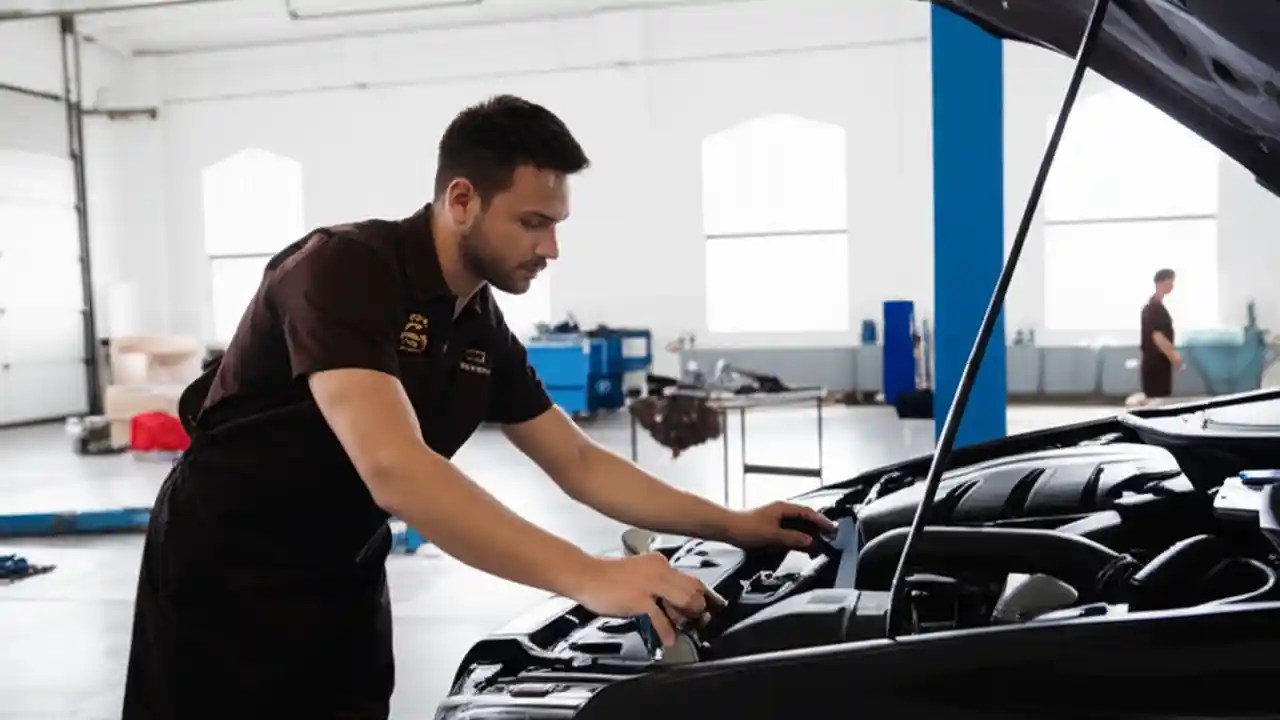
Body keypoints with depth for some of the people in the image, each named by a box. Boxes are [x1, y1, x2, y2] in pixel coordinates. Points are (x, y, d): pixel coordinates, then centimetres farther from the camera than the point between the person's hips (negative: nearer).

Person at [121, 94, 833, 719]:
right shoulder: (343, 269, -26)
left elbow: (581, 465, 6)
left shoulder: (486, 333, -1)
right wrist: (590, 576, -44)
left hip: (345, 577, 7)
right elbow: (394, 471, -38)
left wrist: (731, 524, -3)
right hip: (224, 574, -7)